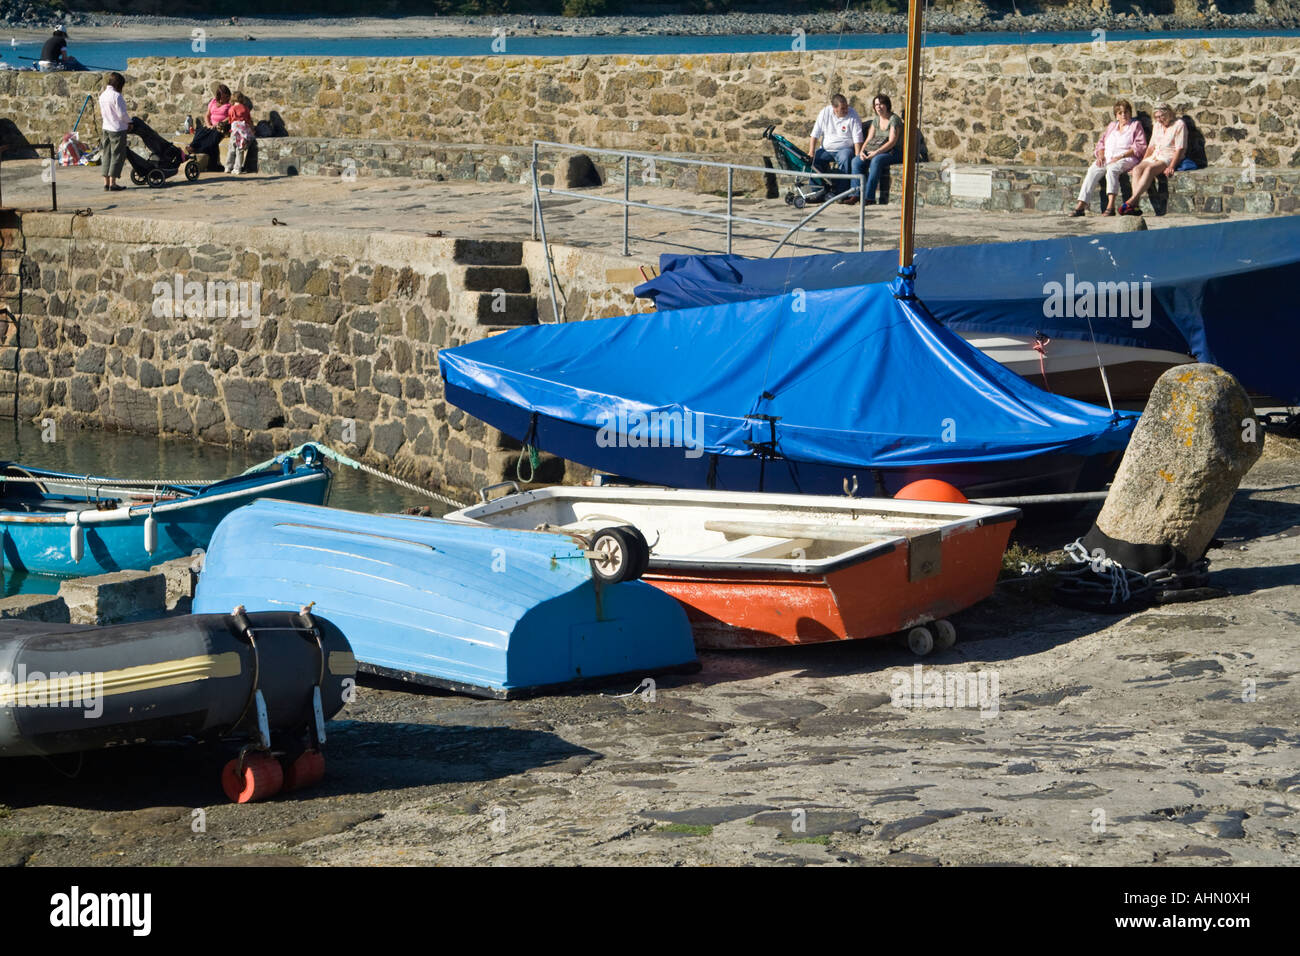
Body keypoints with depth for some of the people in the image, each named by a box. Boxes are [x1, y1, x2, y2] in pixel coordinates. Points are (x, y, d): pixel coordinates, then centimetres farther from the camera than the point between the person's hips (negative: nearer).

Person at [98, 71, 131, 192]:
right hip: (118, 129, -7)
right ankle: (113, 183, -4)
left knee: (107, 154, 11)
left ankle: (106, 182, 11)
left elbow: (102, 113, 13)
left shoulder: (102, 95, 7)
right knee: (117, 155, -2)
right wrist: (129, 122, 1)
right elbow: (122, 114, -17)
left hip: (106, 128, 7)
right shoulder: (116, 96, -17)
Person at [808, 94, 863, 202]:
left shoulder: (853, 115, -9)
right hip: (825, 149, 3)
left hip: (844, 149, -3)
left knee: (845, 159, -35)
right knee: (814, 160, -22)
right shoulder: (825, 113, 0)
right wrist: (811, 152, -9)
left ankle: (838, 191, -30)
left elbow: (857, 139, -11)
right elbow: (815, 135, 2)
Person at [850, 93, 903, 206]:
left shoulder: (894, 120, -8)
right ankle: (855, 194, -23)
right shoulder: (876, 120, 14)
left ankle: (869, 197, -39)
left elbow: (892, 142, -16)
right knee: (856, 161, -18)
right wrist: (862, 151, -7)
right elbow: (869, 138, 12)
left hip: (893, 152, -7)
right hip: (875, 151, 7)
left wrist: (876, 152, -25)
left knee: (876, 160, -37)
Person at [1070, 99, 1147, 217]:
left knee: (1112, 169, -38)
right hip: (1107, 158, 5)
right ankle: (1081, 205, -37)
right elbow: (1101, 143, 23)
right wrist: (1101, 155, 0)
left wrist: (1121, 156, -13)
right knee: (1093, 171, -26)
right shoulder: (1111, 126, 28)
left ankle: (1111, 206, -48)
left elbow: (1140, 147, -1)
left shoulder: (1135, 125, 12)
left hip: (1126, 159, -5)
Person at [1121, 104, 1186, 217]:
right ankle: (1135, 206, -41)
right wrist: (1143, 162, 7)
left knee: (1149, 169, -36)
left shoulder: (1179, 125, 0)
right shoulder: (1156, 126, 22)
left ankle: (1131, 201, -45)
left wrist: (1171, 167, -19)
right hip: (1154, 157, 6)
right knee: (1137, 169, -26)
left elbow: (1180, 149, -8)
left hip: (1169, 158, -6)